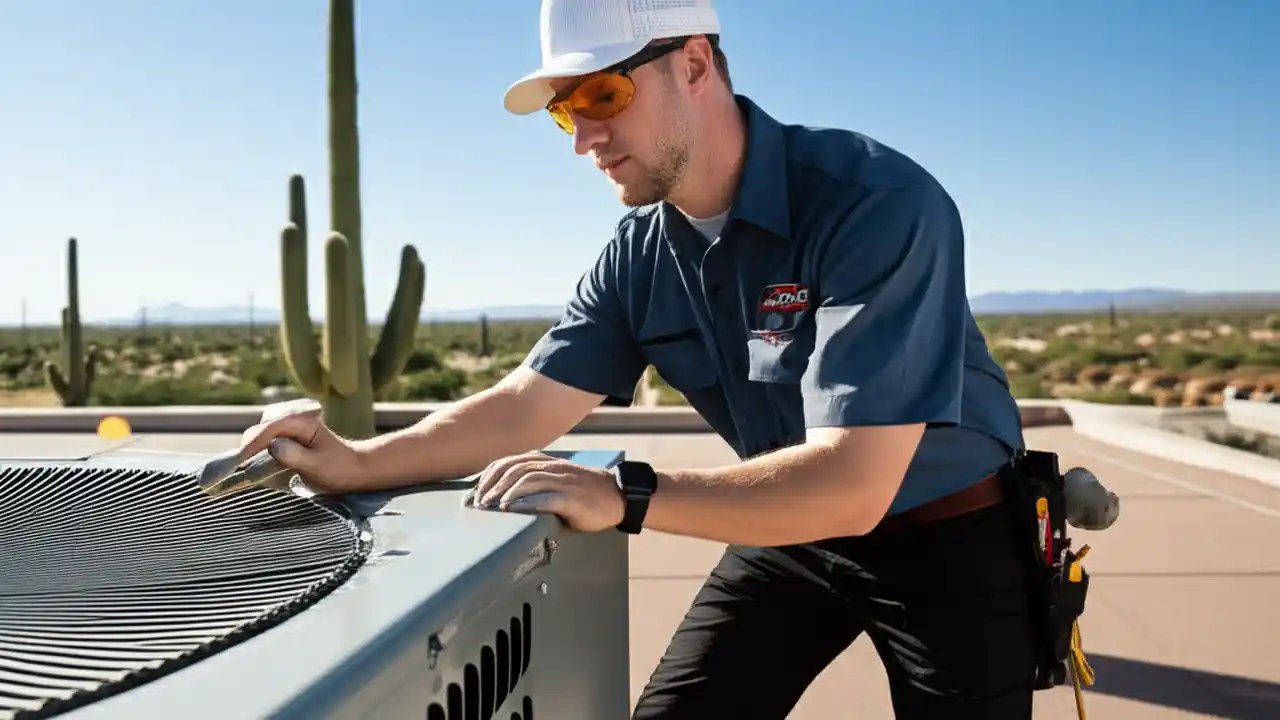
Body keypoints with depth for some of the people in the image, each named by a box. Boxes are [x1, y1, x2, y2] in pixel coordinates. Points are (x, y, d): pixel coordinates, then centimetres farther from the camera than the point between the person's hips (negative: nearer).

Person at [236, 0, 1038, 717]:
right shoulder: (640, 254, -8)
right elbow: (529, 404, -6)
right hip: (794, 529, 5)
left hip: (949, 539, -4)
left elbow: (851, 487, -35)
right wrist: (360, 463, -20)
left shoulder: (876, 202, -30)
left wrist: (623, 495, -41)